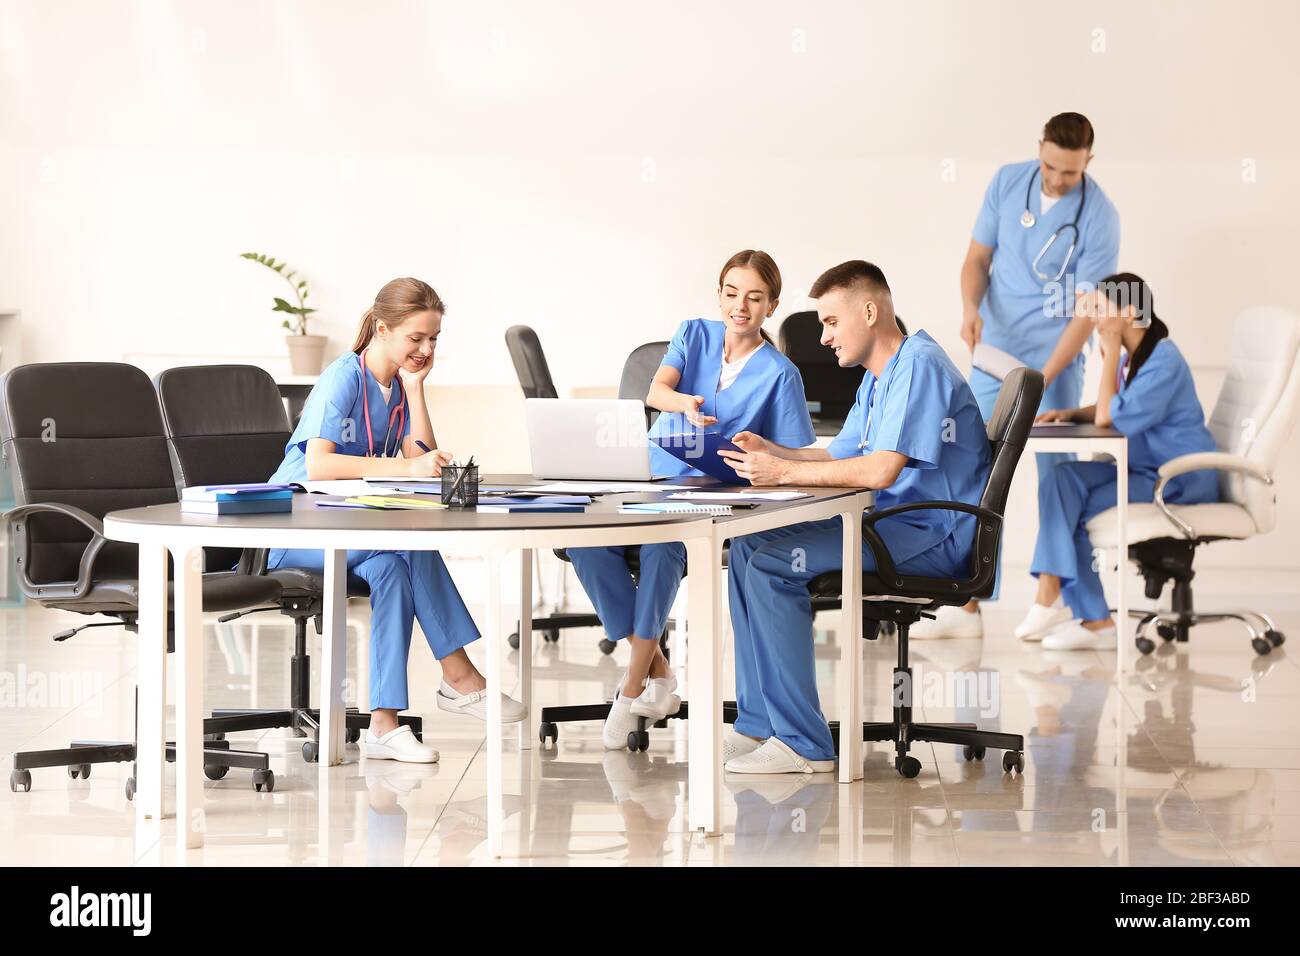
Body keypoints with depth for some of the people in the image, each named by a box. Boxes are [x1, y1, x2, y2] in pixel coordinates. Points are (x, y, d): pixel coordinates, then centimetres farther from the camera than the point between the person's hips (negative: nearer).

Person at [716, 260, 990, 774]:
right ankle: (758, 725, 6)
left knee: (773, 565, -21)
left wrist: (784, 471, -20)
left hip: (933, 536, -11)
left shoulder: (918, 366, -17)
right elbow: (842, 456, 25)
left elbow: (879, 470, -27)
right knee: (748, 546, 8)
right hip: (894, 521, 11)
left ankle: (802, 744, -19)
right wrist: (773, 451, 7)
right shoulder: (878, 376, 17)